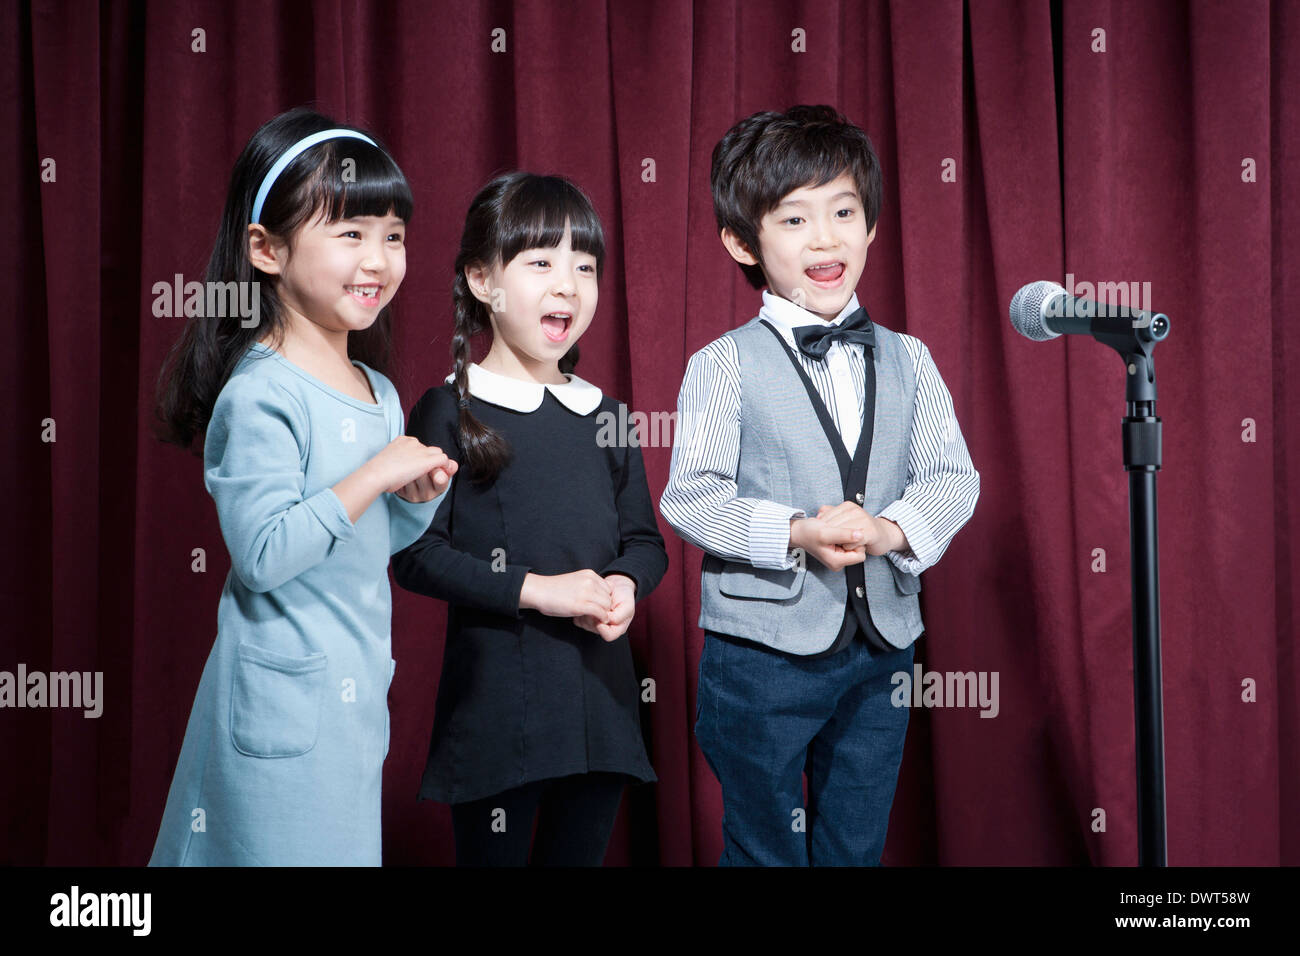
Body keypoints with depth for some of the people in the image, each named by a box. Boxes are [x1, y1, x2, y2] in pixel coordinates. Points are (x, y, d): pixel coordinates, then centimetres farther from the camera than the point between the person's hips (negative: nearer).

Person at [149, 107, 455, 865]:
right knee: (290, 848, 0)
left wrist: (420, 496, -1)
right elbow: (264, 553, -25)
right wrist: (375, 474, -23)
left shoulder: (379, 394, 9)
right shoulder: (261, 395, -18)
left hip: (356, 696, 8)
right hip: (286, 704, -8)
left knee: (348, 844, 15)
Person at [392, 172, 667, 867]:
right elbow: (416, 556, -11)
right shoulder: (449, 412, -5)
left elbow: (645, 540, 16)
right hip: (496, 700, -5)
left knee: (580, 853, 14)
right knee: (490, 854, 4)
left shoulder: (605, 415, 11)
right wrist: (534, 589, -18)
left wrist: (626, 584, -7)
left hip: (601, 700, 5)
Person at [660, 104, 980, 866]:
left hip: (882, 648, 4)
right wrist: (797, 534, -22)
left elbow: (953, 476, 2)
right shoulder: (723, 366, -6)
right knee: (766, 849, 8)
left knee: (858, 846, 15)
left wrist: (893, 530, -17)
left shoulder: (907, 360, 5)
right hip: (761, 650, -3)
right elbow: (691, 495, -10)